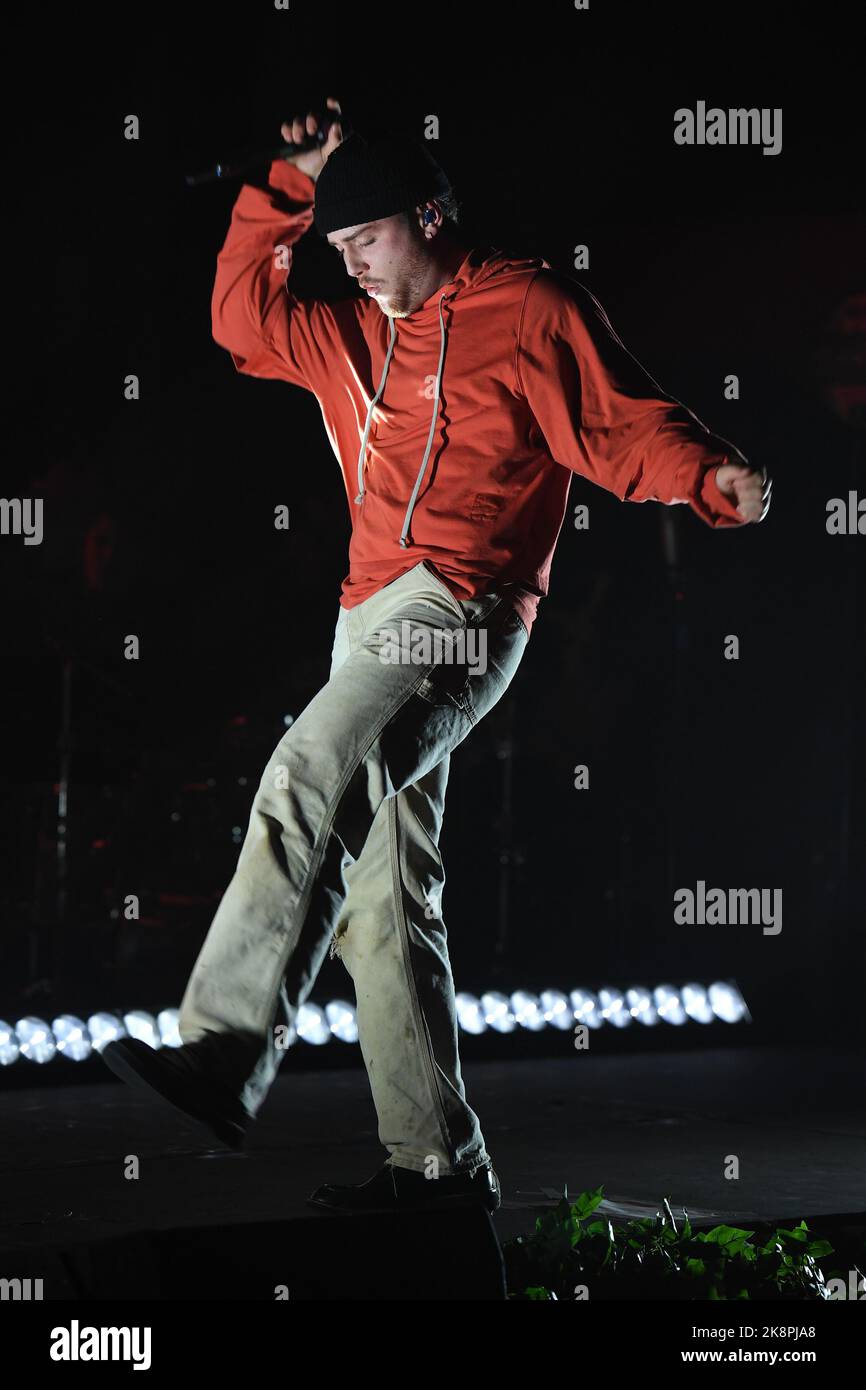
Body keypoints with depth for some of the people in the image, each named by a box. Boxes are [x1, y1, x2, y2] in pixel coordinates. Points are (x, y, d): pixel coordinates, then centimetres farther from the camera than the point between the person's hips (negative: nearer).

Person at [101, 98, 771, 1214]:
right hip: (371, 614, 9)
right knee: (381, 894, 3)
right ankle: (440, 1159, 5)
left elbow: (626, 427, -1)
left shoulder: (529, 307, 5)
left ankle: (223, 1056, -40)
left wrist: (714, 480, -18)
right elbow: (243, 313, 34)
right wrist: (291, 187, 27)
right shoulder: (354, 336, 26)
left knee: (310, 779, -30)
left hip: (462, 603, -9)